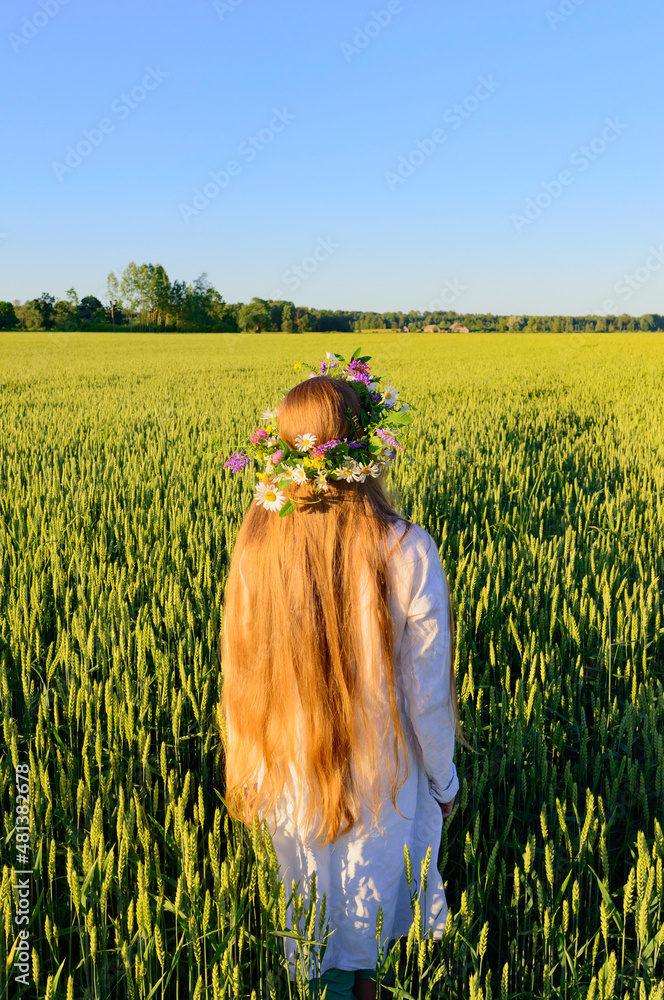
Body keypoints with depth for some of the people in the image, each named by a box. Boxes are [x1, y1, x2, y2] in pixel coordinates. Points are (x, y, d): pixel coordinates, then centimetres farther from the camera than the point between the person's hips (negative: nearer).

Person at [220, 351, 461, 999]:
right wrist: (444, 781, 2)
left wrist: (254, 771, 11)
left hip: (289, 783, 2)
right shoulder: (409, 555, -28)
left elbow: (242, 679, -7)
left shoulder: (255, 547, -20)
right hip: (382, 787, -2)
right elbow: (427, 696, -18)